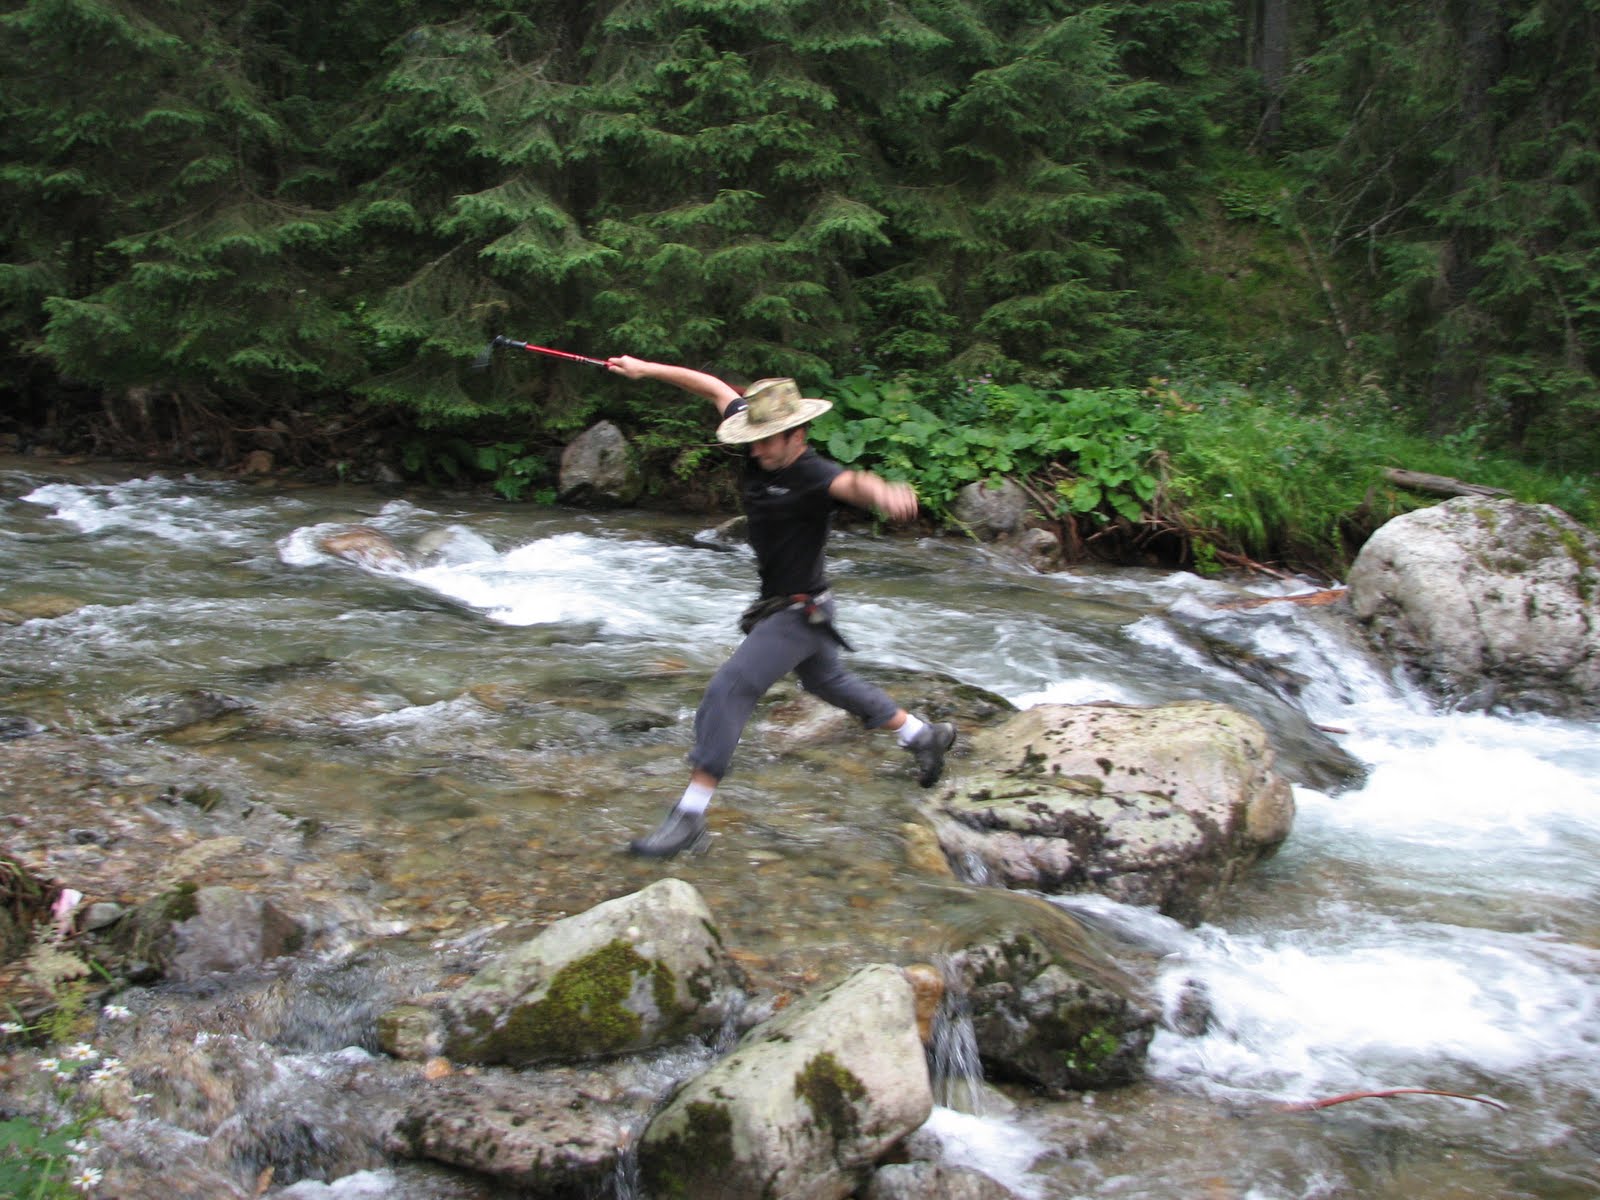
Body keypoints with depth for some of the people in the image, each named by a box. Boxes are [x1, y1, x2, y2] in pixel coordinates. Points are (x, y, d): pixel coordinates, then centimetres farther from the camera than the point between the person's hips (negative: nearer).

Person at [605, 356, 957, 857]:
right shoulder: (763, 451, -7)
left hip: (799, 612, -10)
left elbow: (852, 482, -52)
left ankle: (690, 817, -14)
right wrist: (647, 369, 6)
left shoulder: (813, 475, -28)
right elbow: (716, 388, 5)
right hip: (778, 605, 10)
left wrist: (881, 491, -75)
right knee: (828, 682, 28)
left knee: (728, 689, -17)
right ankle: (924, 735, 45)